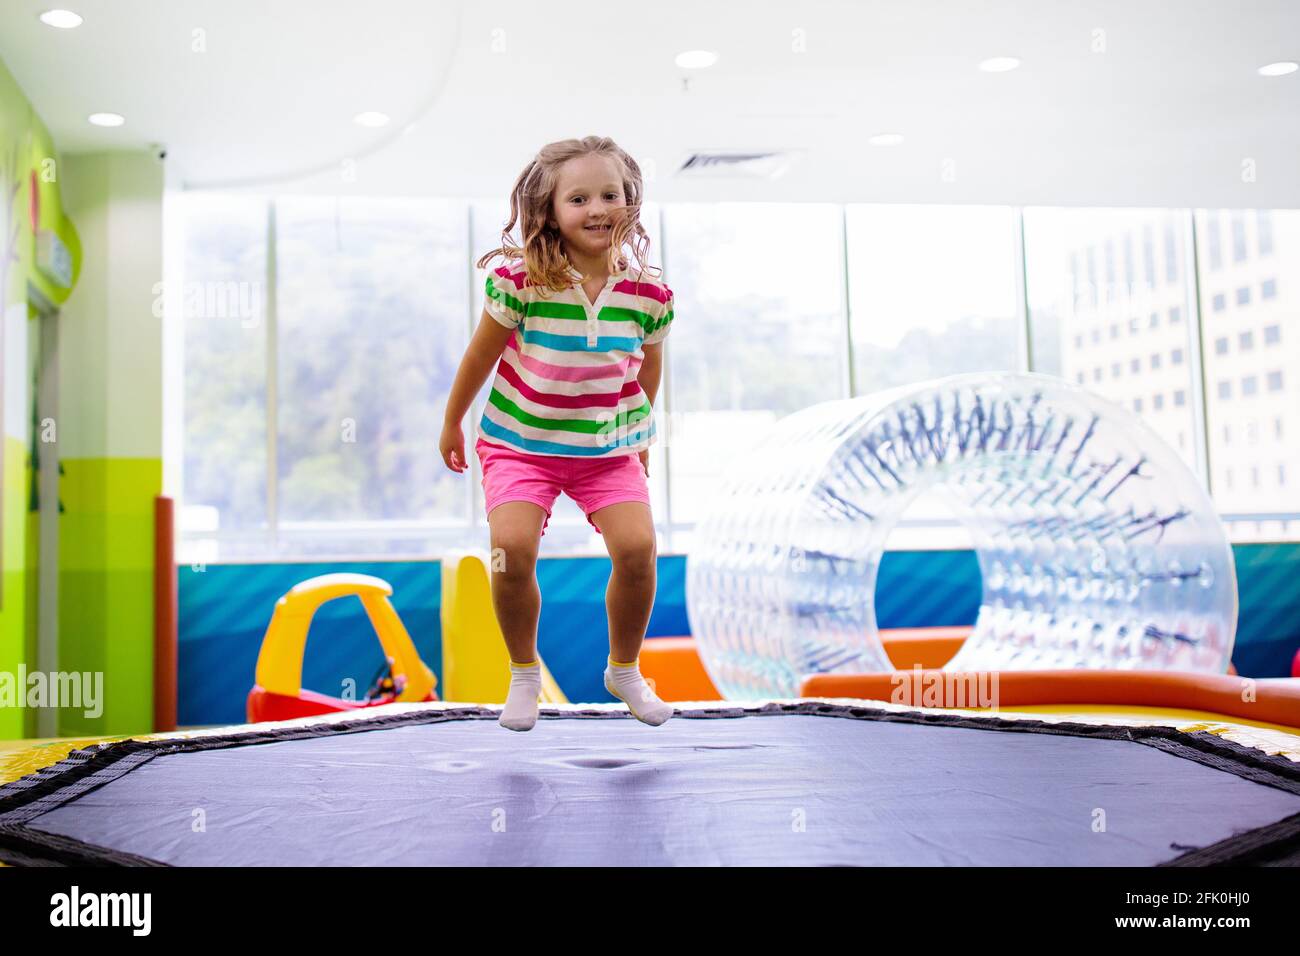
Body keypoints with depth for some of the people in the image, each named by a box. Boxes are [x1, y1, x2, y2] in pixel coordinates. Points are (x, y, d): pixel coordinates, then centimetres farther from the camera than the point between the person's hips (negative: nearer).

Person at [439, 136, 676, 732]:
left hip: (608, 448, 2)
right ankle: (524, 674, 8)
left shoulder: (649, 294, -8)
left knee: (638, 549, -14)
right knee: (512, 550, -20)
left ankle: (624, 671, 14)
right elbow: (480, 355, -3)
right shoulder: (520, 281, -17)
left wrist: (640, 439, 20)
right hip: (519, 442, -2)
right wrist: (452, 423, 8)